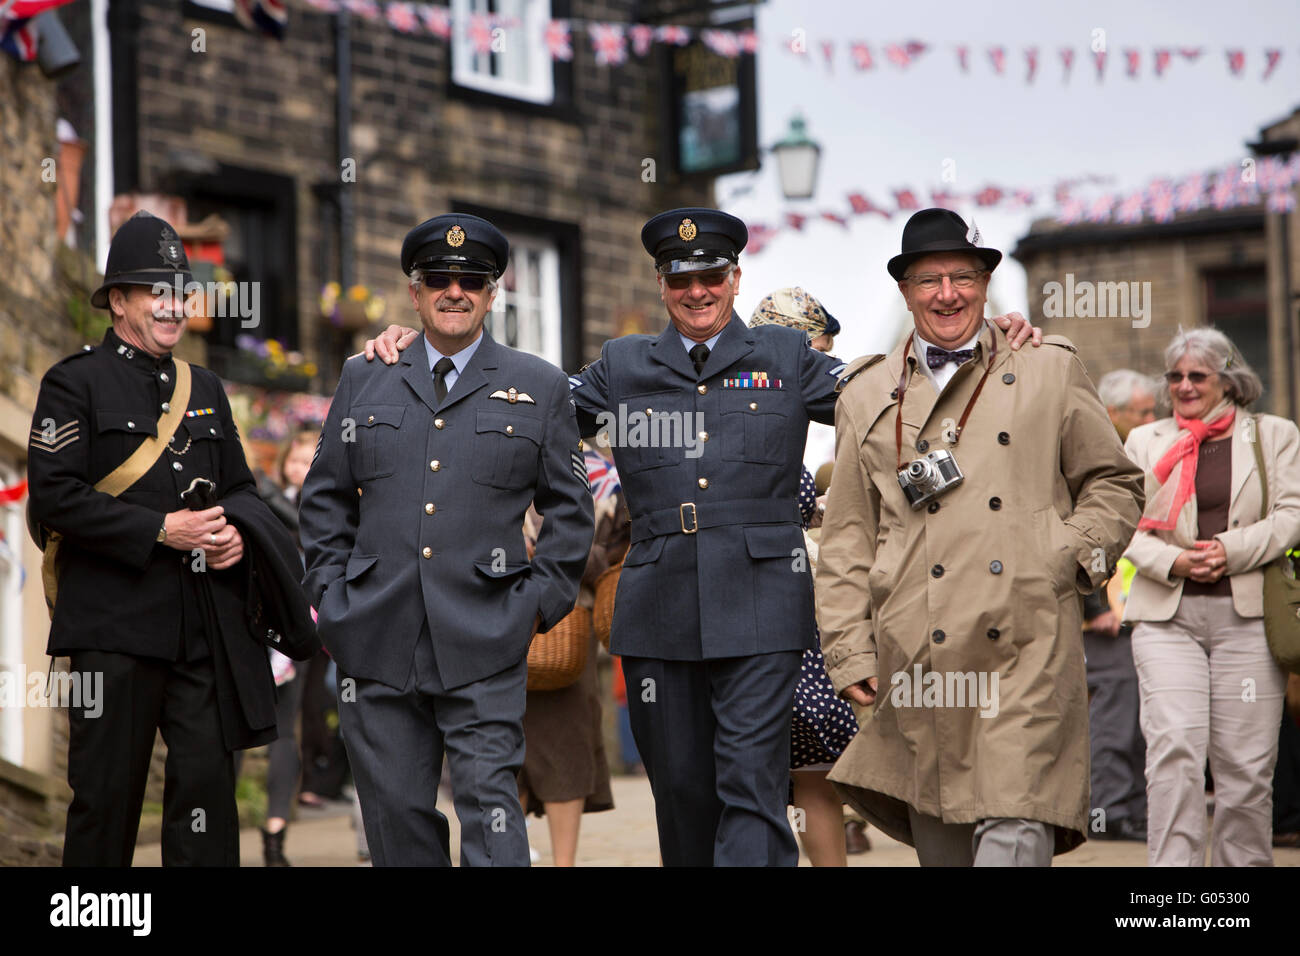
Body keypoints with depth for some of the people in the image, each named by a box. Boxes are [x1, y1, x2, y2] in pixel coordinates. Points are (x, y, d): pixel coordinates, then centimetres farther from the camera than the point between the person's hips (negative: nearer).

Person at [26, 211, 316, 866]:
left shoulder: (205, 389, 19)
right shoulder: (76, 382, 0)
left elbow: (240, 487, 24)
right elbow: (56, 496, -10)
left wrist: (235, 533, 1)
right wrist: (161, 529, -14)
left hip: (207, 626, 5)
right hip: (115, 622, -5)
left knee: (209, 782, 1)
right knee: (107, 793, -1)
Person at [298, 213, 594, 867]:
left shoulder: (540, 388, 9)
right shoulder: (364, 381, 14)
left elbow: (569, 509, 11)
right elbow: (324, 499, 18)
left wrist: (539, 602, 1)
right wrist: (330, 593, 7)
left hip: (484, 647, -2)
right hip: (376, 643, 2)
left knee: (489, 801, -9)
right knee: (395, 811, 5)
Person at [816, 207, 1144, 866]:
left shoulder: (1049, 372, 11)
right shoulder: (867, 394, 15)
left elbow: (1114, 485, 17)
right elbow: (846, 536, 14)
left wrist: (1070, 555, 0)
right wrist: (848, 650, 5)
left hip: (1026, 652, -2)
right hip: (916, 658, 2)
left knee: (1014, 830, -14)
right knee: (939, 845, 6)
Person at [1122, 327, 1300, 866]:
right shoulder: (1145, 442, 16)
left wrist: (1231, 550, -12)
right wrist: (1172, 561, -11)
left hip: (1247, 614, 0)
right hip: (1167, 614, 0)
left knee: (1245, 761, -2)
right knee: (1174, 747, -15)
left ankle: (1242, 865, 10)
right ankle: (1173, 874, -17)